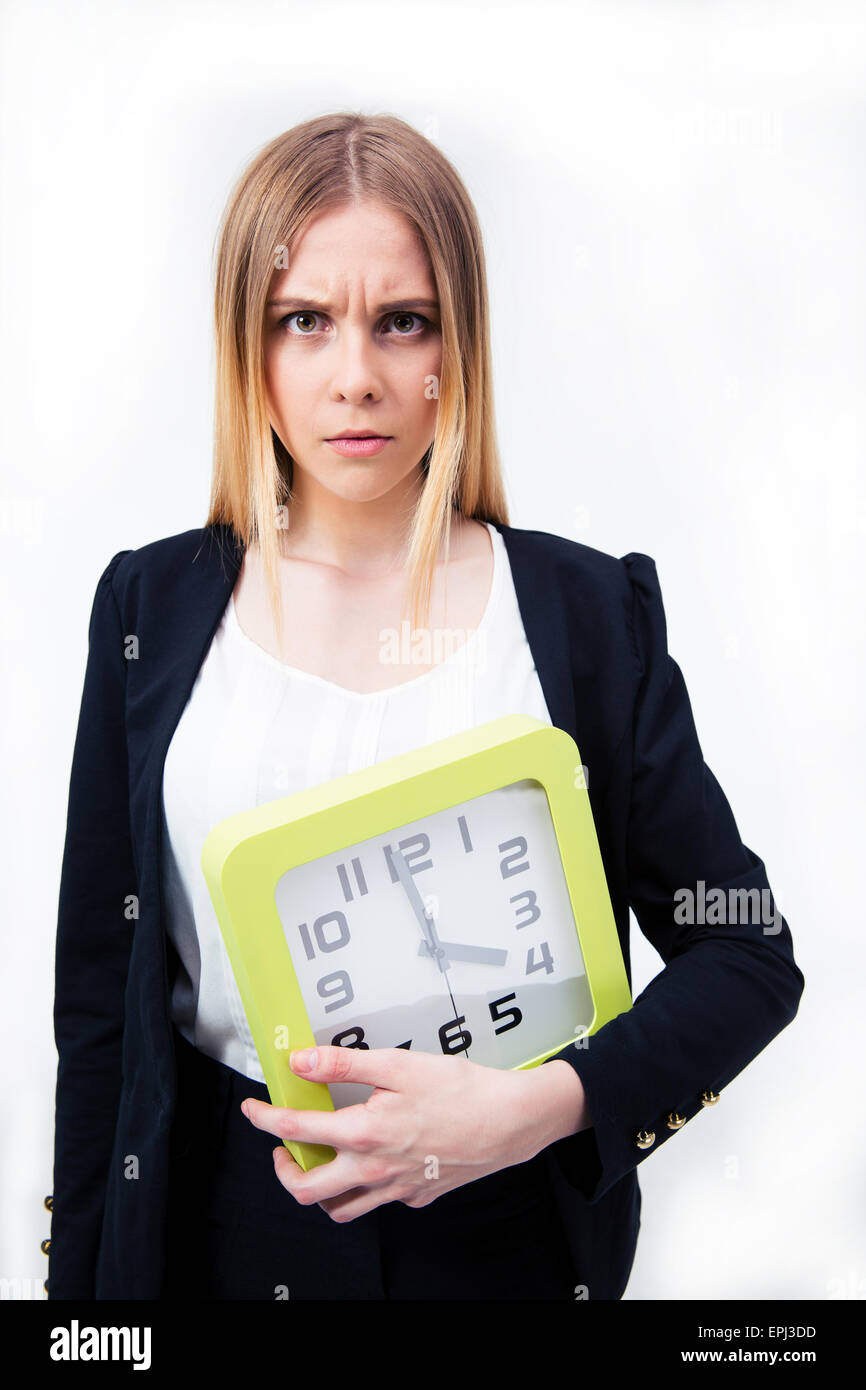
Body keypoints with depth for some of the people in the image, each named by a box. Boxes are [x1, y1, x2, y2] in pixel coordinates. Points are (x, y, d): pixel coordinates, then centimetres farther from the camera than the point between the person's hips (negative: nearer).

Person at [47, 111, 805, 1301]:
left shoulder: (588, 610, -6)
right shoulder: (154, 606, -3)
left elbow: (749, 956, -4)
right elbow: (100, 990, 1)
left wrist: (536, 1107, -19)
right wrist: (81, 1275, 3)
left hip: (512, 1229, 0)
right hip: (221, 1223, 1)